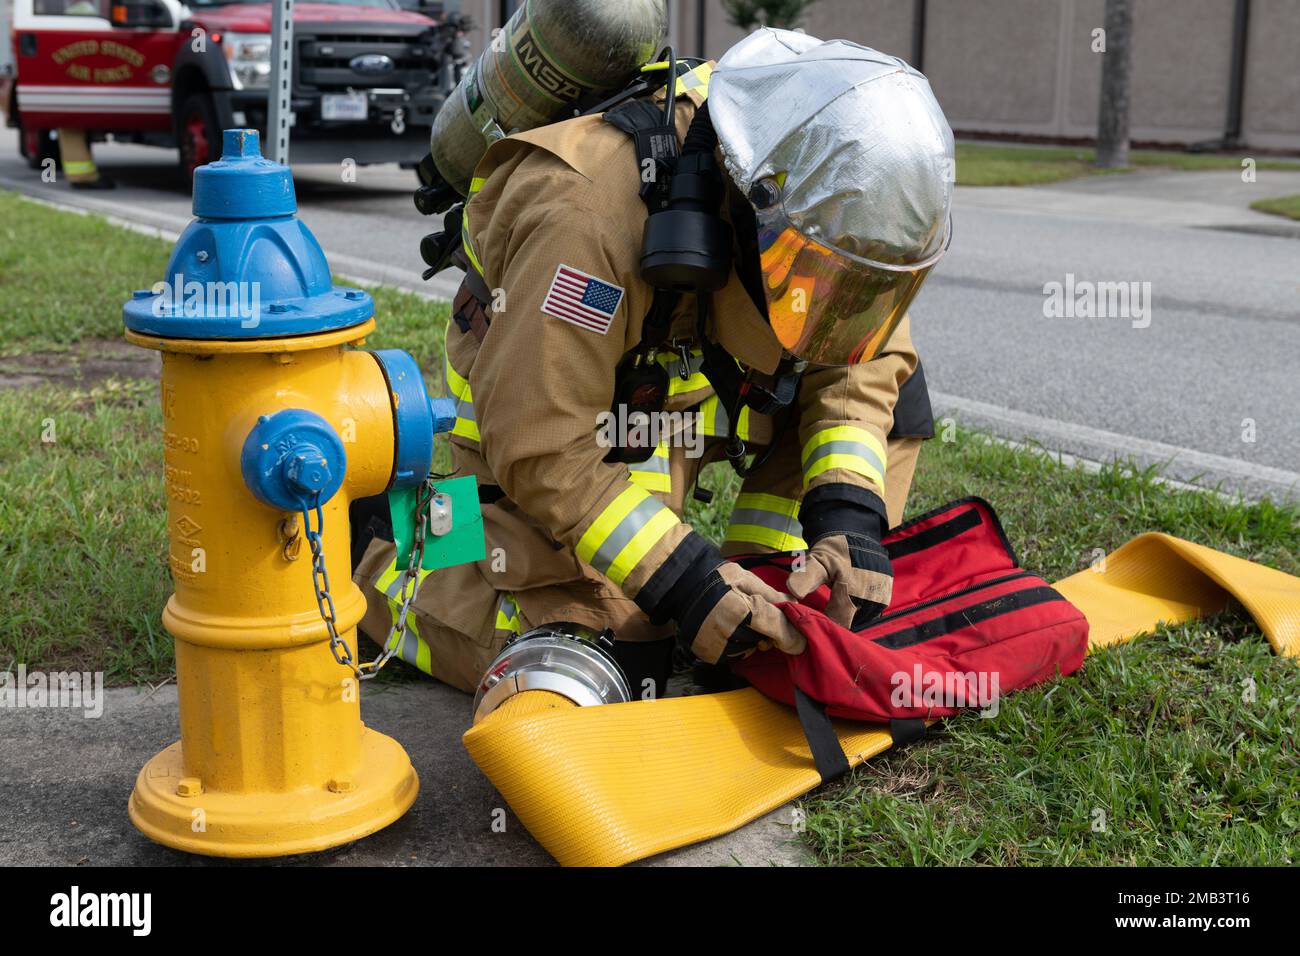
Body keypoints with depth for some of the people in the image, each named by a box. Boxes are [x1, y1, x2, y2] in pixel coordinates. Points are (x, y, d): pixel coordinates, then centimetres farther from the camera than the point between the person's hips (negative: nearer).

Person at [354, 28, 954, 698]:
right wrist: (683, 580, -36)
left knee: (892, 390, -9)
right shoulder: (590, 214, -39)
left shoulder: (823, 205, -18)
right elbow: (539, 447, -34)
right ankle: (375, 554, 5)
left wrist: (849, 515, -23)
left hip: (684, 389, 6)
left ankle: (766, 607, -1)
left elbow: (860, 352, -7)